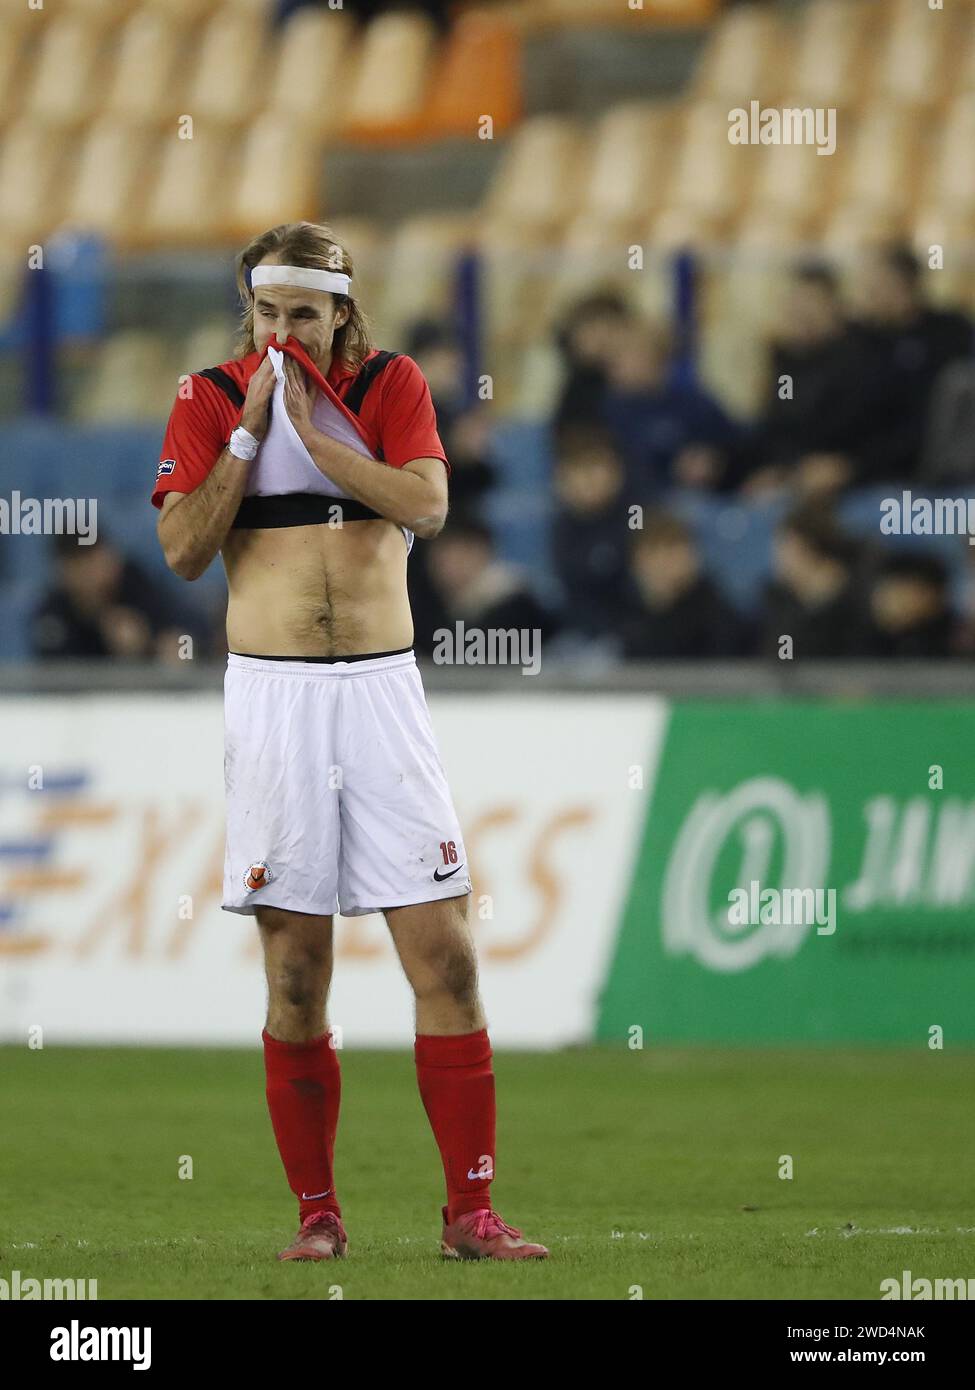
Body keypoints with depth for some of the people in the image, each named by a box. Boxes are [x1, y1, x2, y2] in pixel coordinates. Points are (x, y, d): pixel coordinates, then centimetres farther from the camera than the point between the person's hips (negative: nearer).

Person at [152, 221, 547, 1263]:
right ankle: (316, 1211, 10)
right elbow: (182, 548, -6)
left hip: (382, 691, 0)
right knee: (294, 972, 1)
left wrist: (310, 430, -11)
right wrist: (251, 429, -9)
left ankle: (470, 1213, -2)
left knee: (443, 952, -5)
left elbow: (427, 505, -10)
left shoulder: (392, 386, 6)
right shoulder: (210, 402, 5)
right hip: (273, 697, 0)